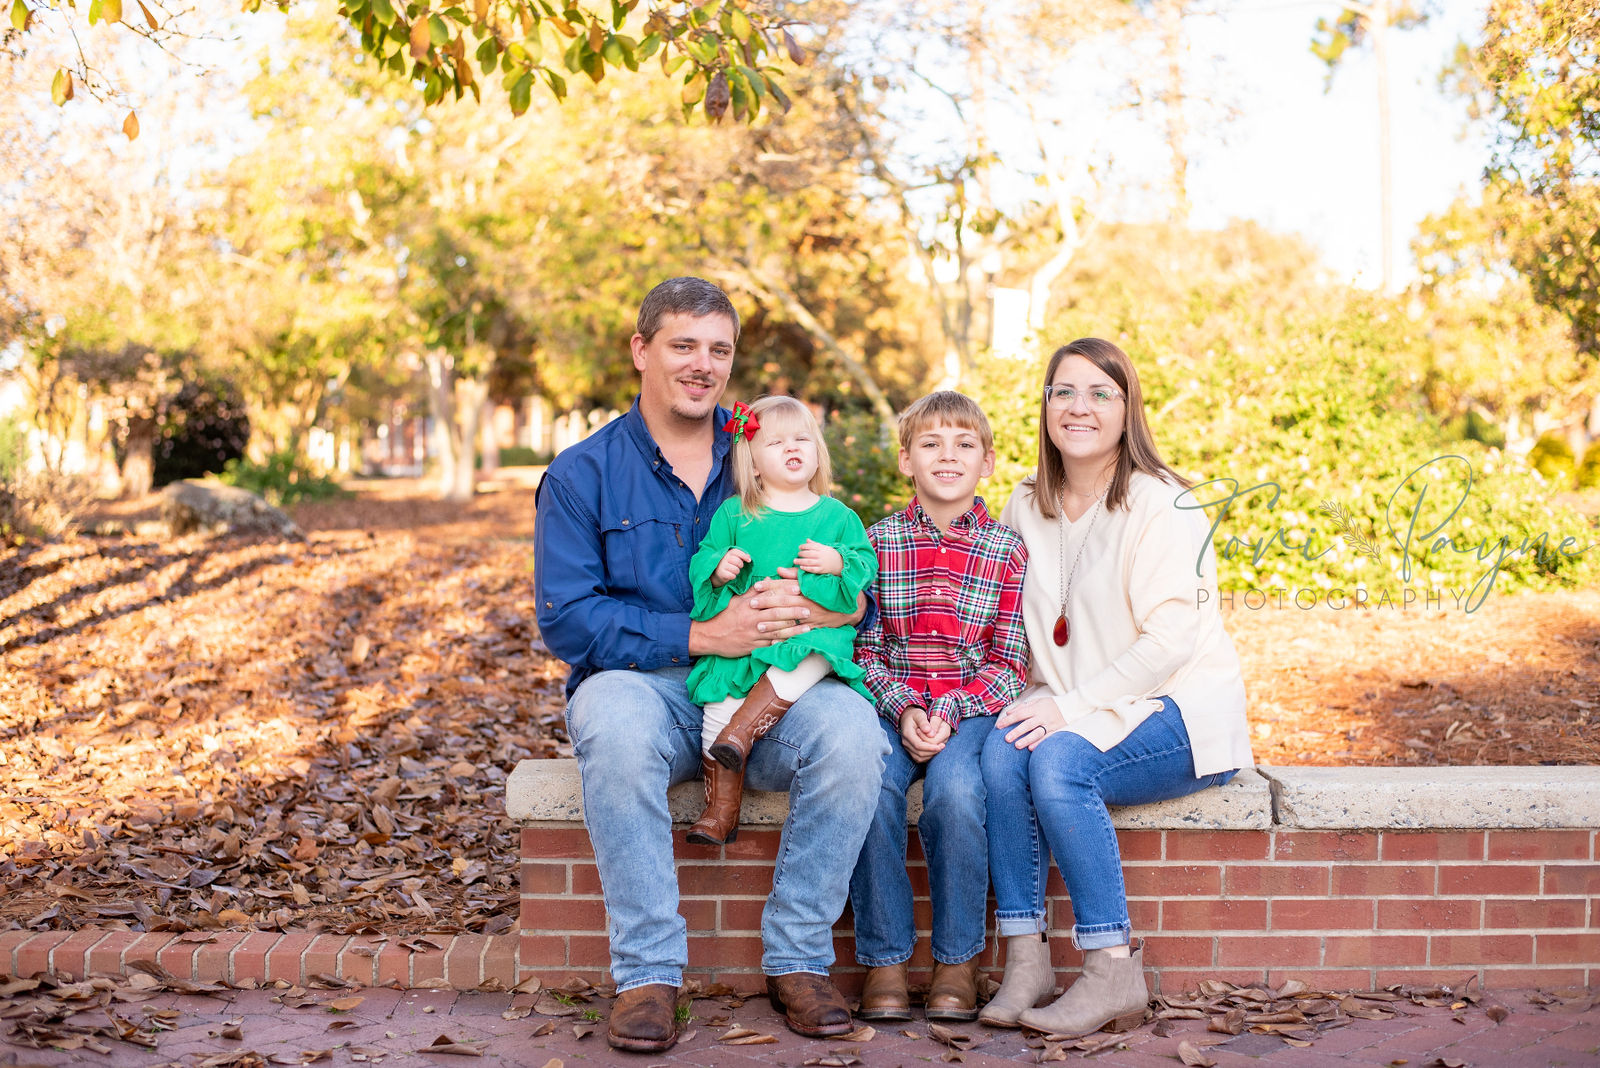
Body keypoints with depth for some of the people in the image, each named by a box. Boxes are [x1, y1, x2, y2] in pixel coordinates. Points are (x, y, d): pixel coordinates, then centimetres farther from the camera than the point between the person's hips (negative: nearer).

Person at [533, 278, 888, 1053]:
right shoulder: (583, 474, 4)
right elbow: (566, 618, -8)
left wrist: (825, 607, -19)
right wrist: (702, 637, -18)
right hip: (644, 688, -2)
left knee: (851, 727, -29)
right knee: (616, 722, -37)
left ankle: (798, 959, -14)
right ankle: (647, 973, -26)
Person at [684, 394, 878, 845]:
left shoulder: (837, 516, 13)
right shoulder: (733, 514, 12)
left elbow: (867, 564, 12)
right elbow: (702, 562, 13)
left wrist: (839, 562, -9)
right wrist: (718, 568, -10)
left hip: (814, 627, 0)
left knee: (813, 656, -36)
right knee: (720, 699, -21)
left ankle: (745, 729, -31)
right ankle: (721, 809, -15)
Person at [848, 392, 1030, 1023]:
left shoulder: (1007, 551, 4)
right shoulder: (878, 541, 7)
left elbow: (1009, 661, 1)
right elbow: (865, 646, 4)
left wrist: (948, 713, -14)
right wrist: (903, 711, -13)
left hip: (972, 706, -1)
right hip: (891, 704, 1)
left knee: (955, 789, -31)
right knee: (872, 785, -30)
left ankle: (958, 960, -13)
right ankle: (884, 960, -15)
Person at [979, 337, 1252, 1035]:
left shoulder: (1162, 506, -10)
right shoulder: (1026, 507, 11)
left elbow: (1170, 638, -18)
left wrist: (1071, 708, -24)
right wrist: (1039, 700, -7)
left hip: (1182, 714, -5)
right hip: (1075, 710, 5)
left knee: (1058, 760, -32)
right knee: (1002, 750, -26)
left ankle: (1114, 974, -24)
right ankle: (1024, 956, -21)